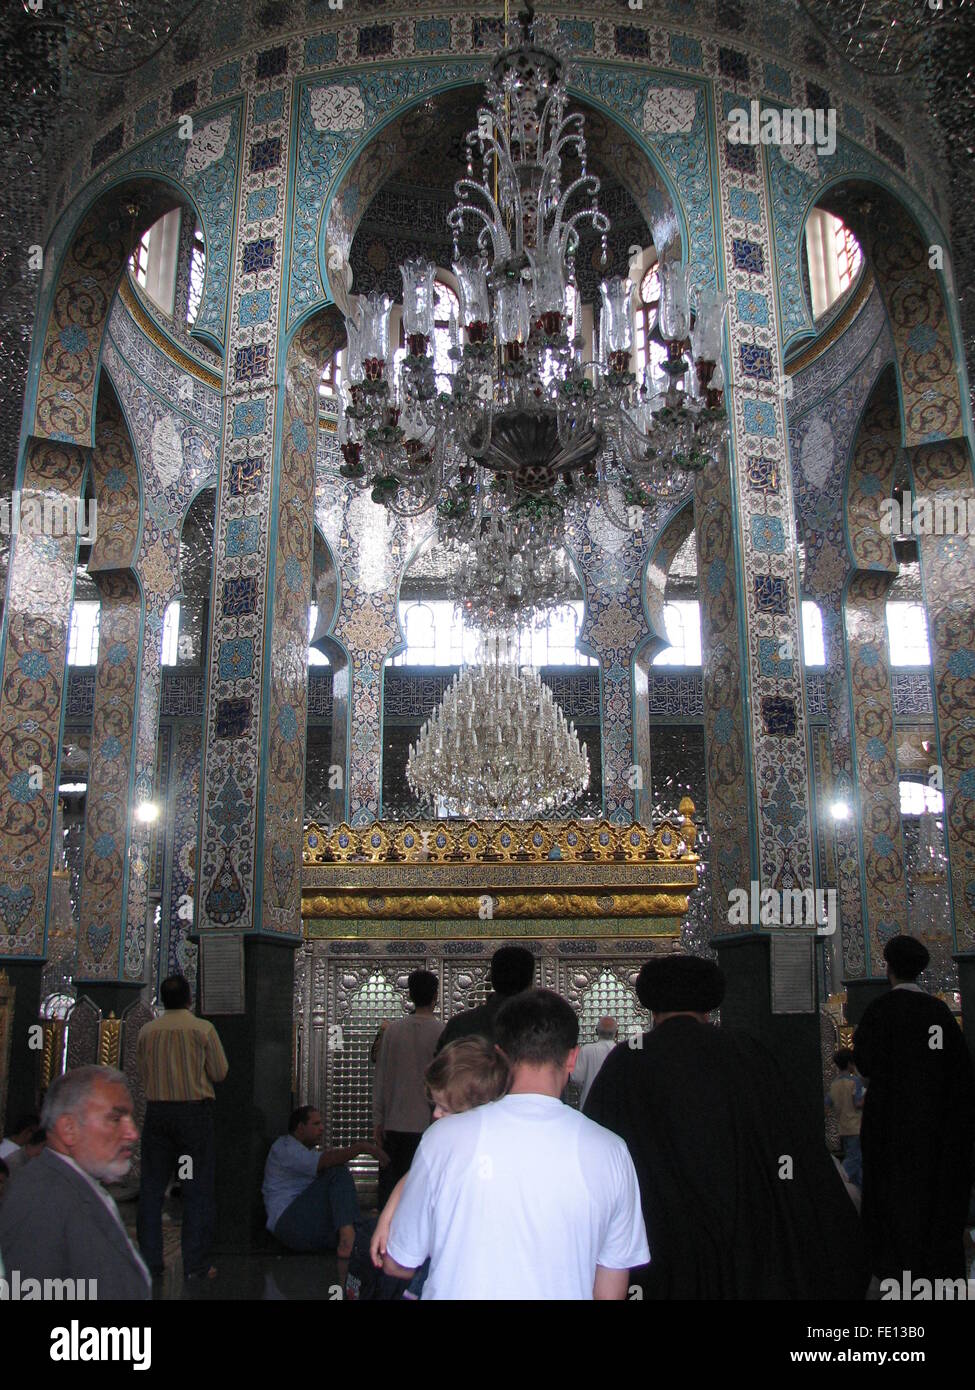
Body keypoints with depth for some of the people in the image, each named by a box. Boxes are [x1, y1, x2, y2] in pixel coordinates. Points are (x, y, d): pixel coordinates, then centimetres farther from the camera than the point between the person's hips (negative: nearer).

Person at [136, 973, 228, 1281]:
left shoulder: (147, 1031, 1)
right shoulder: (203, 1029, -8)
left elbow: (142, 1074, 10)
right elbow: (220, 1072, -3)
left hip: (157, 1112, 3)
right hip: (195, 1111, -3)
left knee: (151, 1187, 12)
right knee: (197, 1189, 3)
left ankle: (150, 1260, 15)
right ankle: (195, 1265, 4)